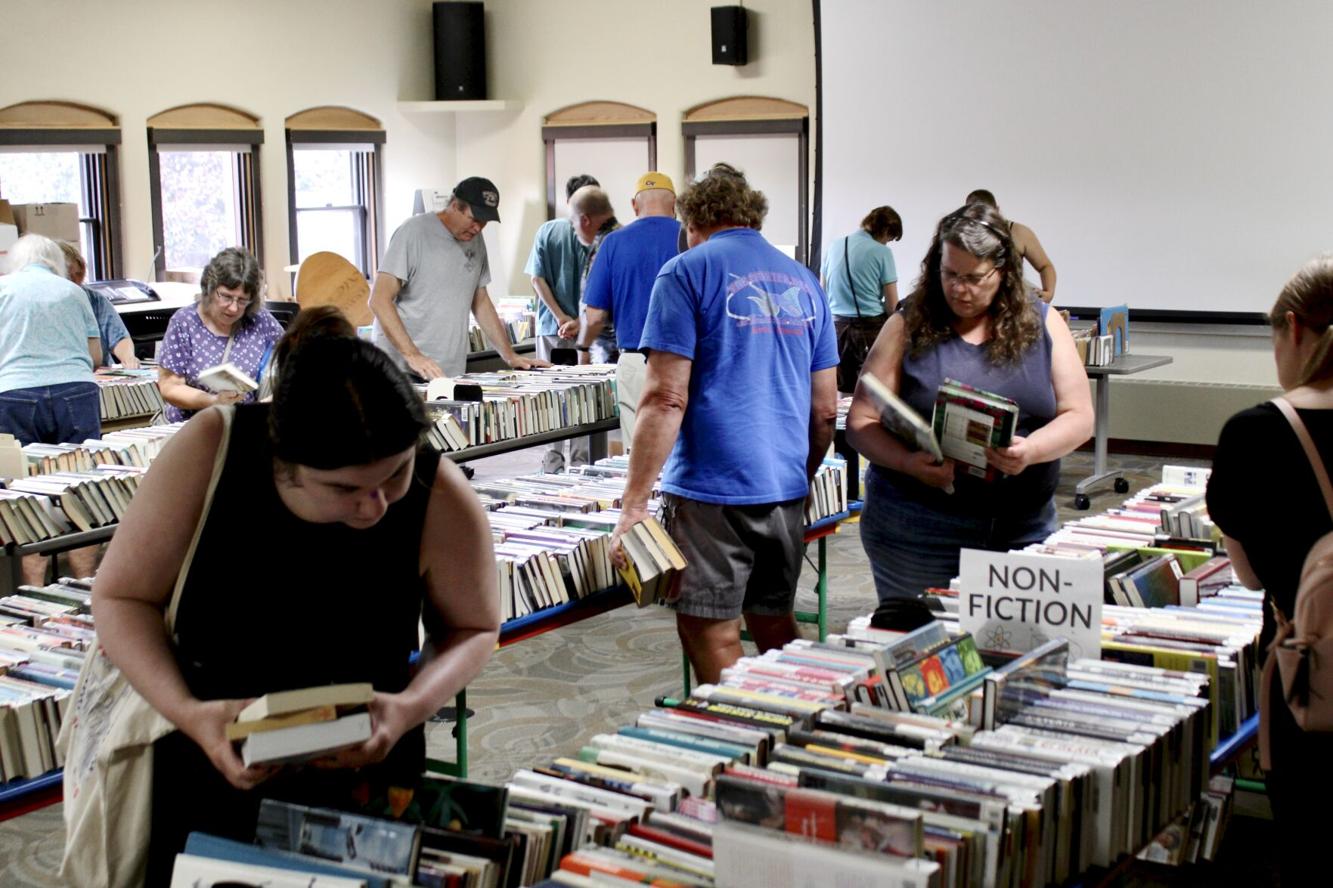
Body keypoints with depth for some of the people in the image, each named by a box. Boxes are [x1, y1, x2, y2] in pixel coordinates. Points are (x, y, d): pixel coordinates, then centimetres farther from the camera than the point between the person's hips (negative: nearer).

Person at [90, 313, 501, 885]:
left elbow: (472, 629, -1)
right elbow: (122, 596, -9)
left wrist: (414, 706, -20)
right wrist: (187, 712, -24)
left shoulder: (442, 501, -20)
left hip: (357, 771, 0)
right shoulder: (211, 449, -21)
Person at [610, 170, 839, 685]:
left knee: (712, 635, 2)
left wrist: (634, 505, -13)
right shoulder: (803, 281, 15)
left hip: (712, 488, -6)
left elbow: (666, 398, -13)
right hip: (787, 488, 6)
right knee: (775, 626, 17)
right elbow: (826, 409, 16)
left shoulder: (689, 272, -4)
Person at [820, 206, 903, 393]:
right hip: (870, 328, -5)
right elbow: (892, 305, -5)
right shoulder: (881, 252, -8)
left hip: (837, 327, 5)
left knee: (840, 392, 7)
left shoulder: (834, 246, 6)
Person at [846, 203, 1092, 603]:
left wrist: (1031, 450, -18)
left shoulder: (1042, 325, 6)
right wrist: (909, 463, -20)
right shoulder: (909, 328, 1)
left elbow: (1078, 416, 2)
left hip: (1023, 529, 2)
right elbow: (861, 423, -2)